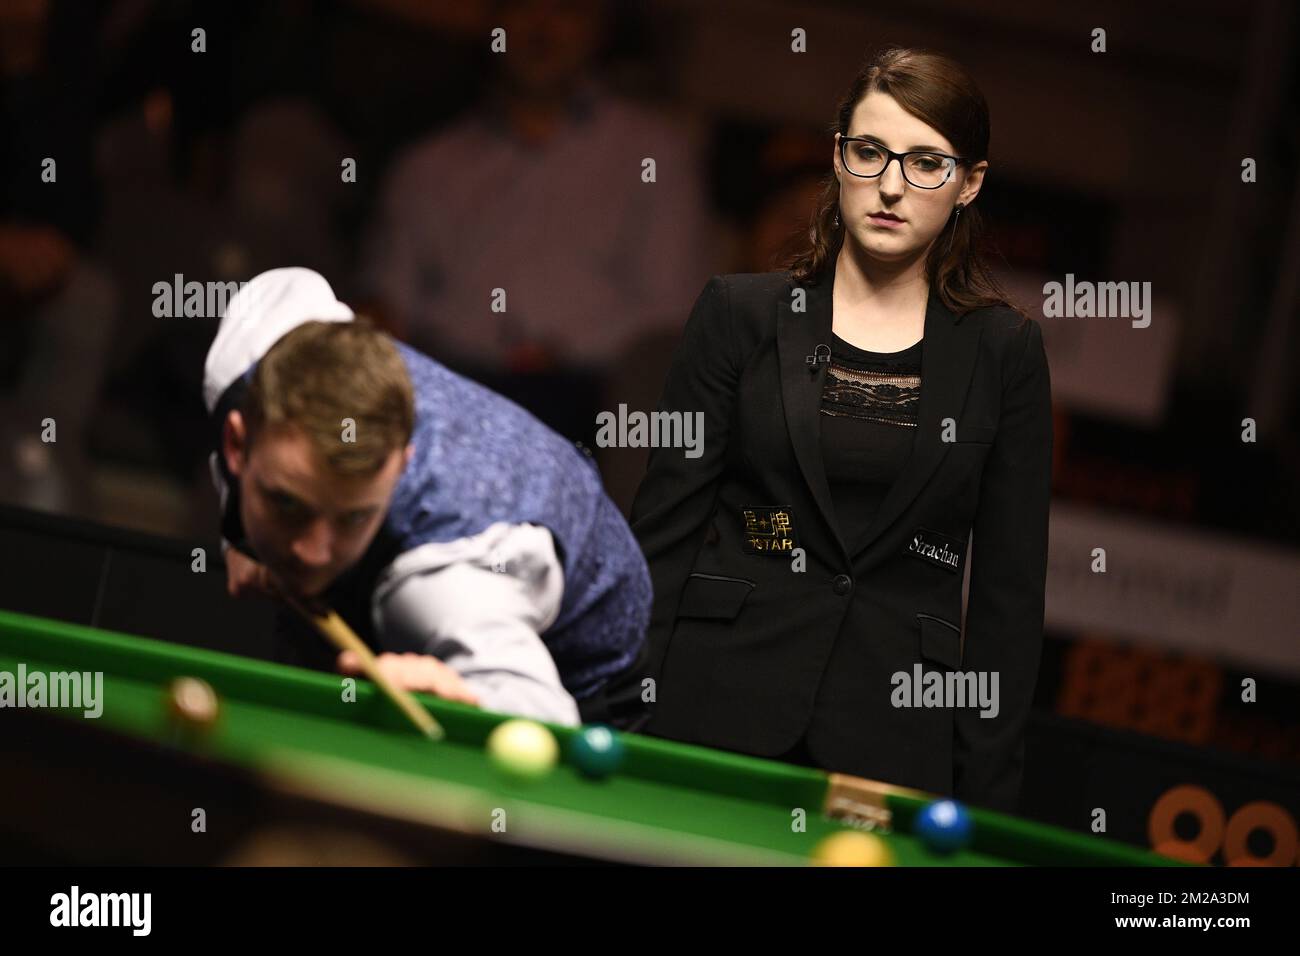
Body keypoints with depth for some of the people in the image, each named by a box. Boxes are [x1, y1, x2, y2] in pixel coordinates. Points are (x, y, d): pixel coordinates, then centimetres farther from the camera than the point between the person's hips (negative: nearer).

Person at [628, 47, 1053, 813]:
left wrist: (983, 801, -1)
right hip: (723, 712, 0)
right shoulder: (741, 313, 3)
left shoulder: (1004, 354, 4)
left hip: (898, 743, 0)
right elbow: (663, 533, 2)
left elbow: (1010, 588, 4)